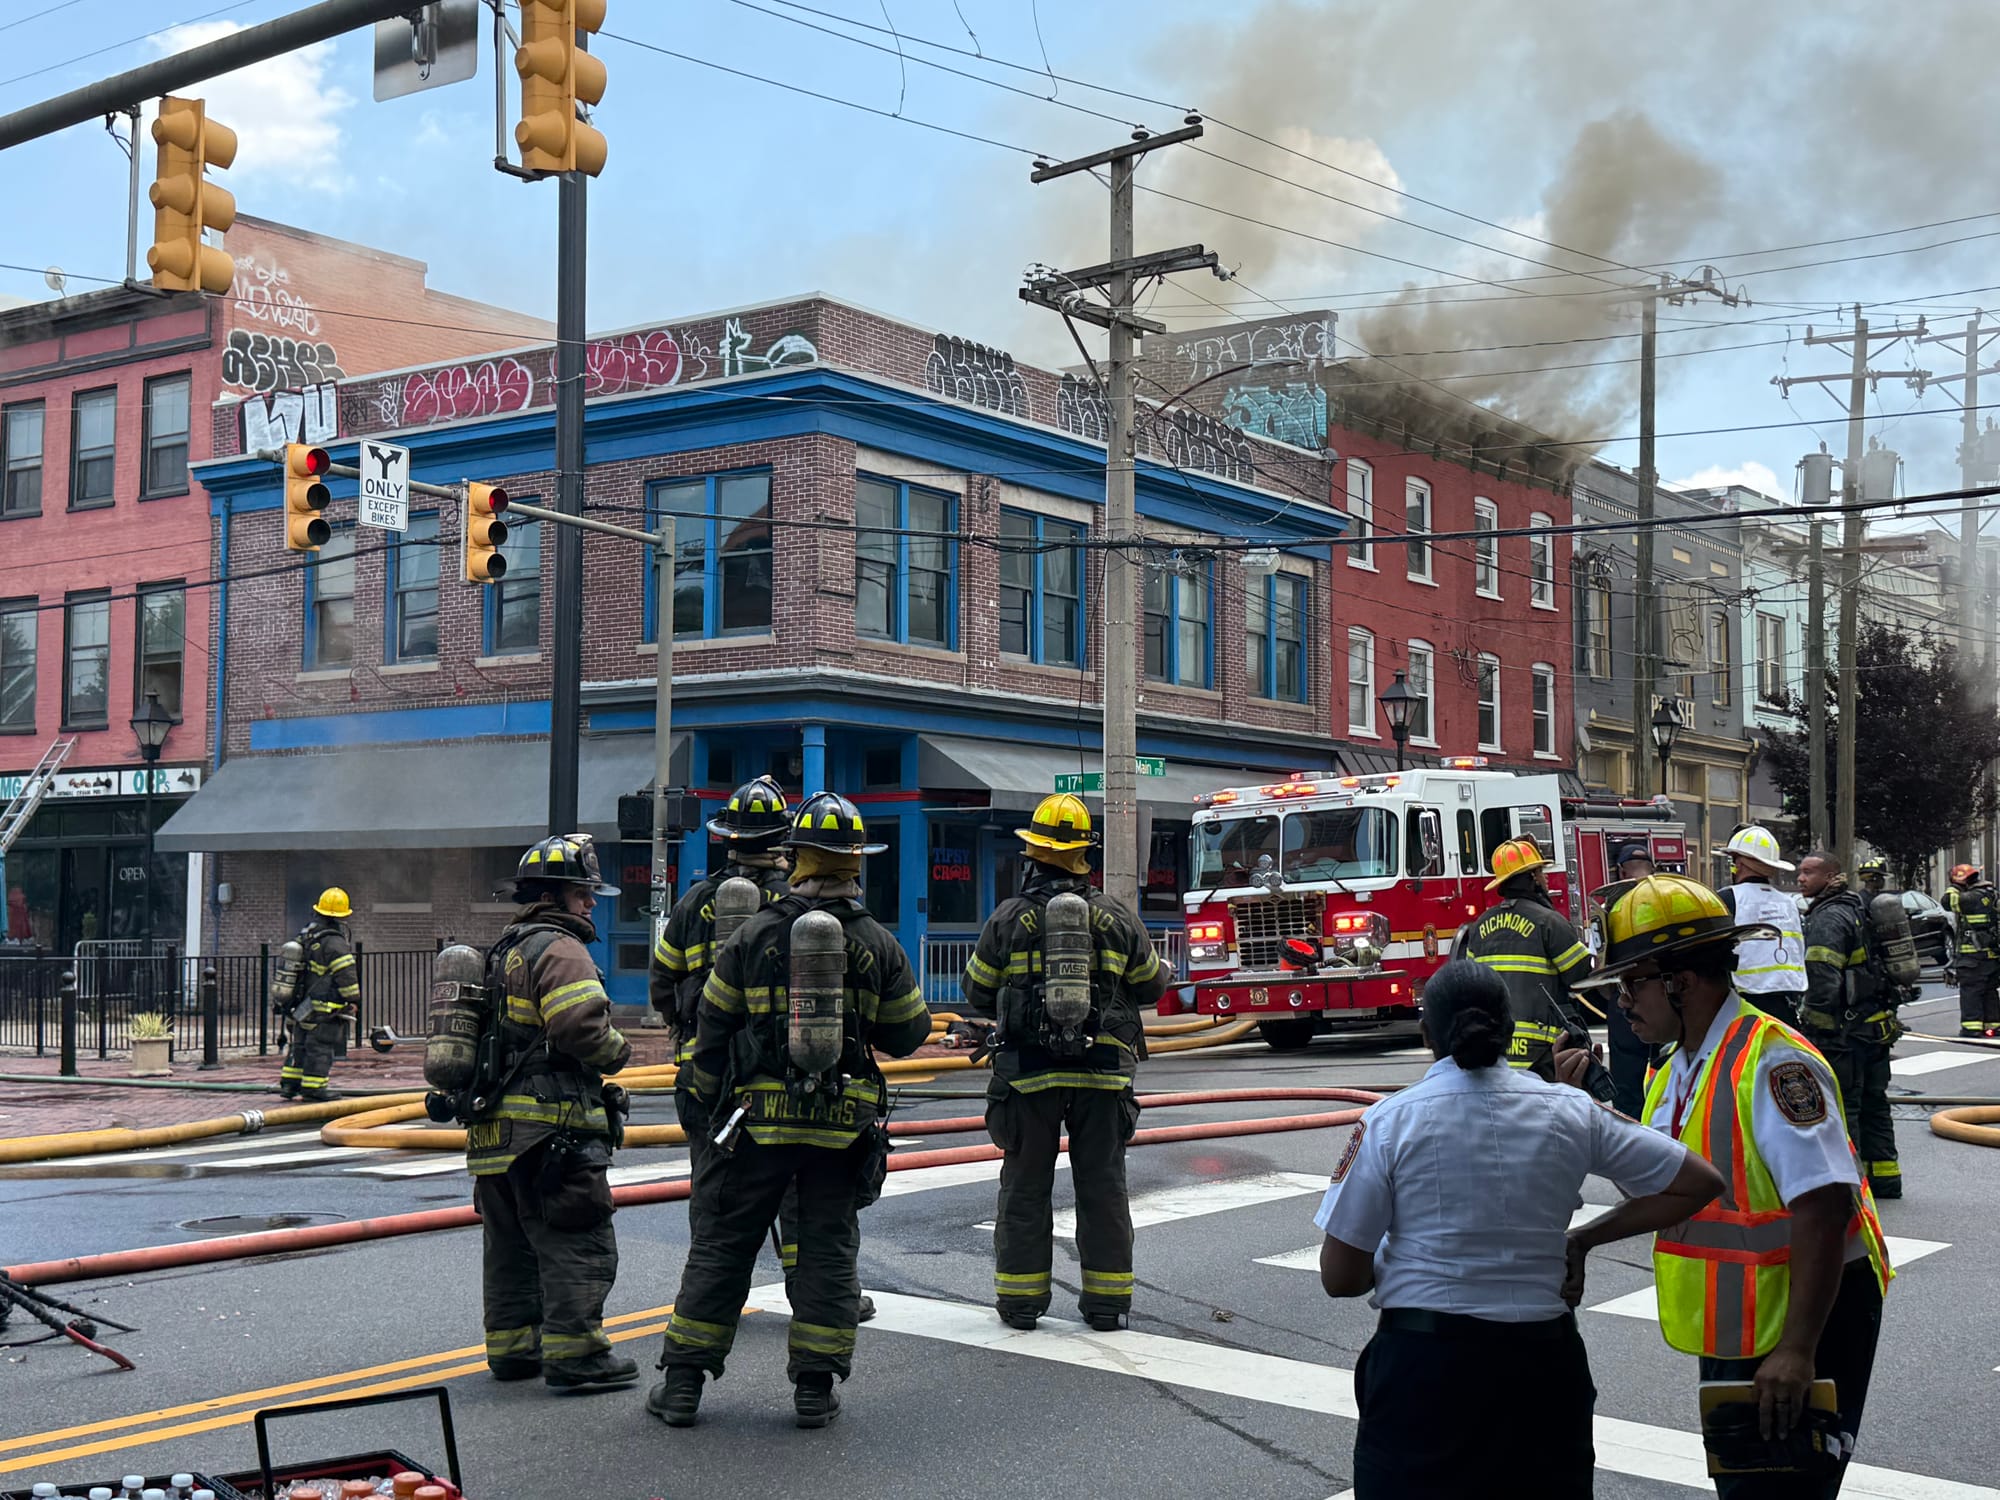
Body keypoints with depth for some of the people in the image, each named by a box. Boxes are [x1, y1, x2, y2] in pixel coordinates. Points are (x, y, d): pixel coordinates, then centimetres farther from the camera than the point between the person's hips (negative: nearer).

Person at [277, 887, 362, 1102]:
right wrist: (354, 1000, -7)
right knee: (320, 1046, -3)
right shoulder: (335, 942, -18)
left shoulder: (306, 934, 9)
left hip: (304, 1001, 8)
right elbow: (346, 974, -18)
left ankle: (289, 1084, 19)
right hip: (326, 1007, -8)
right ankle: (312, 1088, -2)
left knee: (300, 1044, 15)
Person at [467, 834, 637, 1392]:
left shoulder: (505, 950, 20)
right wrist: (618, 1052, -7)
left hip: (498, 1126, 10)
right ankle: (574, 1355, -3)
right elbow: (582, 1025, -24)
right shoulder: (558, 949, -13)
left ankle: (512, 1347, 23)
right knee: (579, 1244, -4)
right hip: (551, 1123, -10)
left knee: (512, 1242, 16)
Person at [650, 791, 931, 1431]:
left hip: (761, 1118, 0)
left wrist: (711, 1101, 16)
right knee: (829, 1249, 10)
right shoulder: (878, 943, 0)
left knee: (721, 1245, 8)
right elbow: (908, 1033, 8)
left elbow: (713, 1030, 4)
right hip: (846, 1124, 0)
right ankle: (815, 1388, 8)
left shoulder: (753, 935, -1)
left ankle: (683, 1384, 11)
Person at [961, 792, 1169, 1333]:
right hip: (1103, 1072, 1)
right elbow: (1152, 986, 11)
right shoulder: (1115, 918, 1)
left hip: (1028, 1071, -1)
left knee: (1025, 1186, 8)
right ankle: (1106, 1301, 12)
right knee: (1102, 1184, 8)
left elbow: (977, 994, 6)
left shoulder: (1008, 919, -3)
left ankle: (1021, 1298, 12)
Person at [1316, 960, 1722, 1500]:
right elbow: (1699, 1182, 7)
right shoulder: (1568, 1112, 1)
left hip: (1425, 1361, -3)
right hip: (1543, 1358, 3)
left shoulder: (1390, 1121, -7)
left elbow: (1339, 1277, -6)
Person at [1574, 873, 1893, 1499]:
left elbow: (1823, 1207, -28)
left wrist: (1796, 1350, -31)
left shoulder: (1771, 1061, -22)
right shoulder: (1676, 1070, 9)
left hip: (1809, 1320, -9)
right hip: (1733, 1330, 9)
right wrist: (1587, 1237, 9)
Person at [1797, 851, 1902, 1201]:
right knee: (1873, 1103, 17)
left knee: (1840, 1107, -4)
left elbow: (1822, 981, -25)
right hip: (1877, 1025, 10)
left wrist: (1814, 1026, -17)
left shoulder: (1828, 918, -16)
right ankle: (1884, 1178, 24)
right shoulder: (1858, 909, 15)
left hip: (1845, 1031, -10)